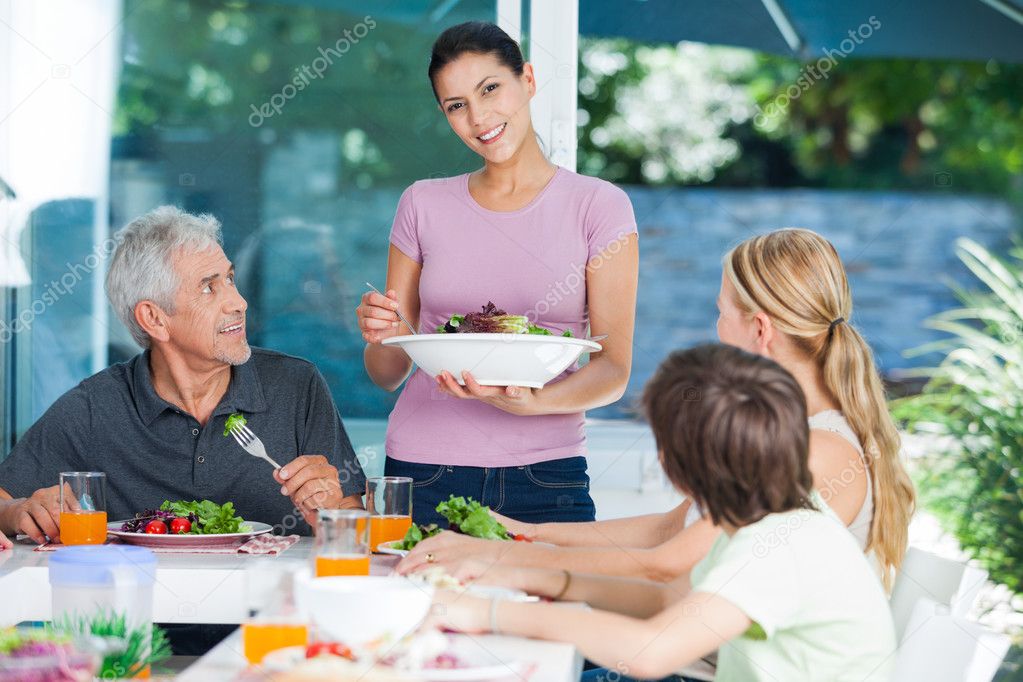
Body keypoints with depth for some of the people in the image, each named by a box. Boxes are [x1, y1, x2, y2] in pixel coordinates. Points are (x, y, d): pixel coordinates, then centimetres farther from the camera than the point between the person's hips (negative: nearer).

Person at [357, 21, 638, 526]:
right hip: (422, 477, 1)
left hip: (546, 475, -1)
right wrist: (382, 337, -11)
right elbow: (387, 374, 12)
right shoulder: (424, 206, 8)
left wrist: (531, 401, -23)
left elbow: (613, 371, -4)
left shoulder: (598, 207, 1)